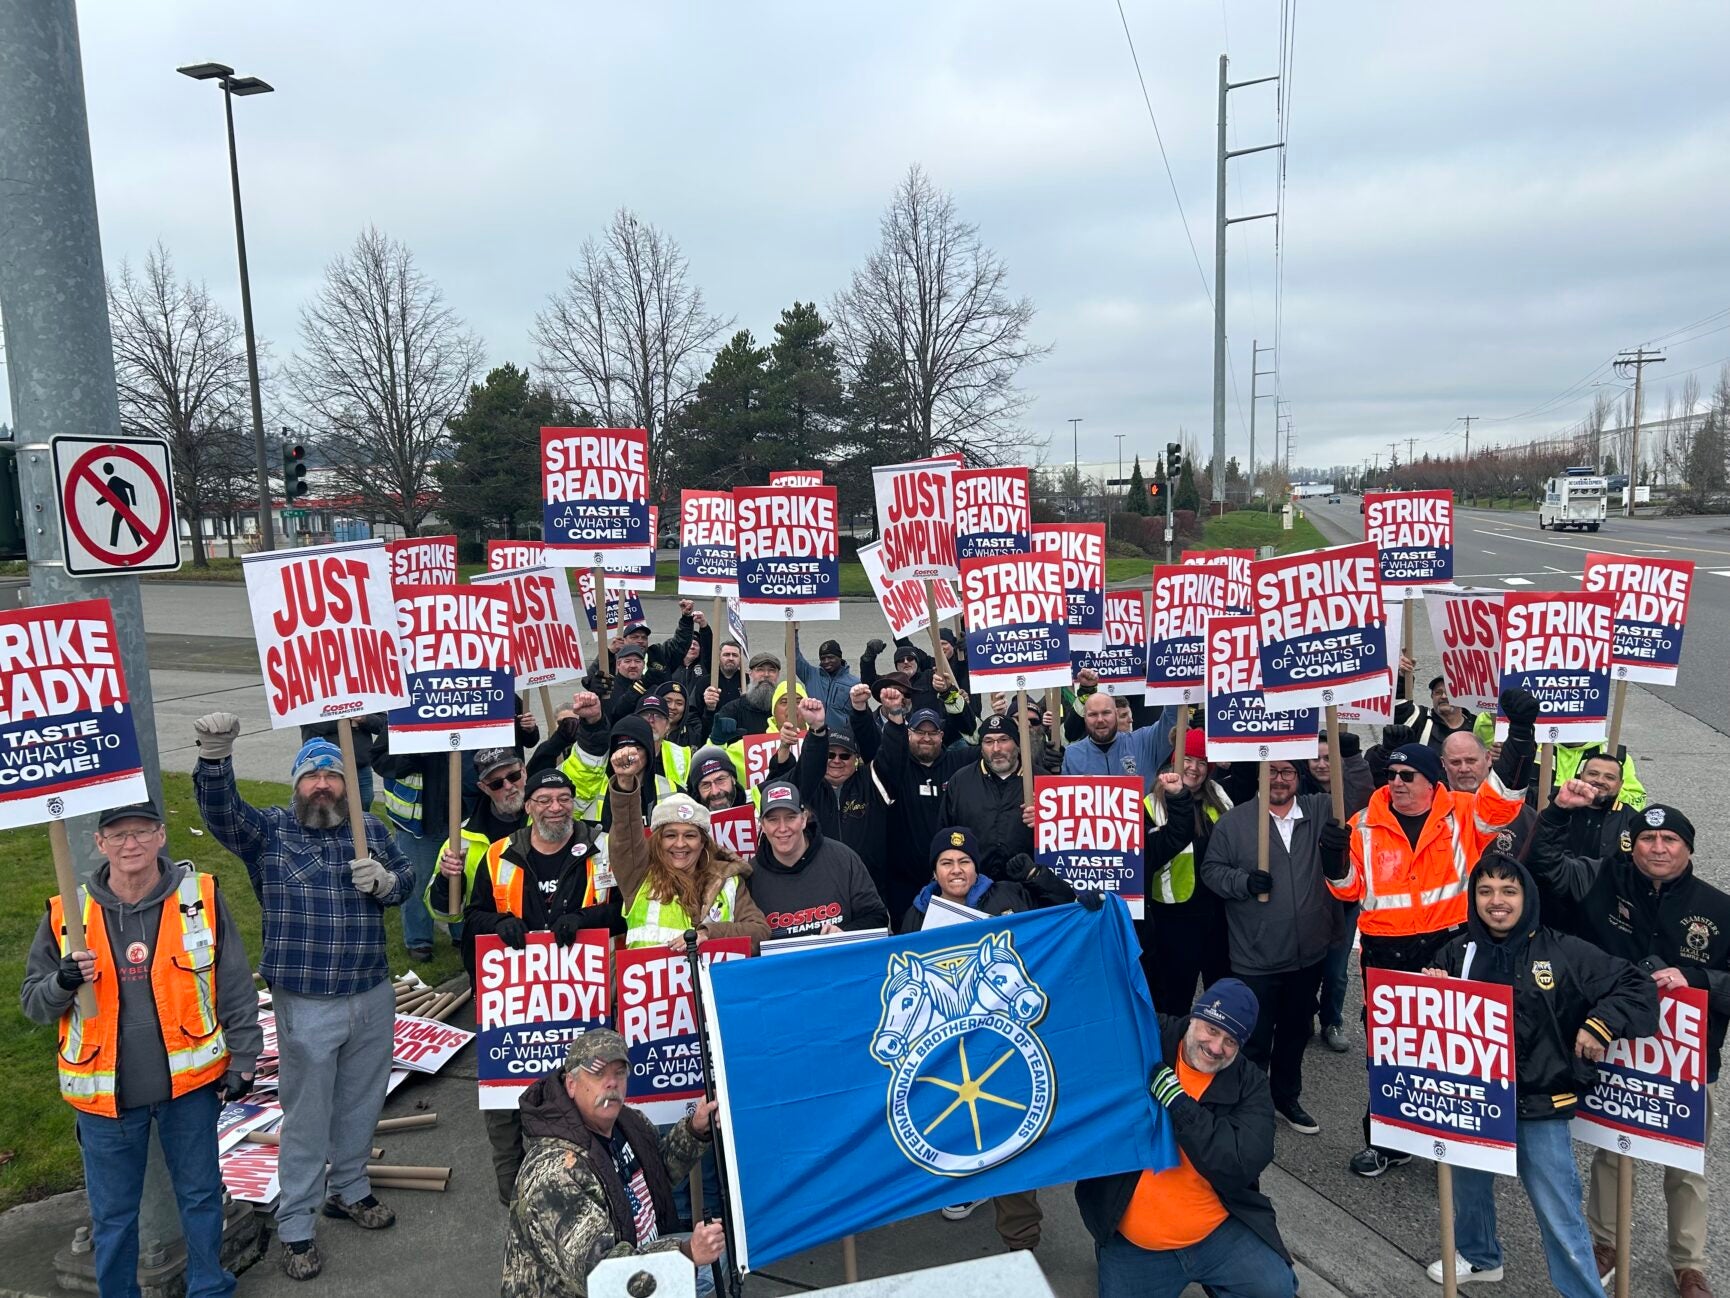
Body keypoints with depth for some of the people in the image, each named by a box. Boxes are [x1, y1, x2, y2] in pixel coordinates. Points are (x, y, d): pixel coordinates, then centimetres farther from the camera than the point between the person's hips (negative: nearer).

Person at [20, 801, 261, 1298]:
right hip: (105, 1091, 1)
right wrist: (63, 983, -19)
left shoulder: (201, 897, -8)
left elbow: (236, 987, -3)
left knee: (200, 1194, 17)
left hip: (190, 1081, 0)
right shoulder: (67, 915, -5)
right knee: (112, 1213, 16)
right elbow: (32, 1002, 3)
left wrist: (242, 1059, -3)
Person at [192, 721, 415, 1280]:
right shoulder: (269, 831, -4)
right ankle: (295, 1227, 22)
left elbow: (407, 878, 15)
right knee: (306, 1117, 7)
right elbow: (220, 811, -22)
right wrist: (214, 757, -39)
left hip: (373, 998, 4)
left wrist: (386, 880, -9)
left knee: (361, 1104, 19)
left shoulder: (371, 830, 5)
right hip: (306, 1006, -4)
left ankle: (349, 1189, 40)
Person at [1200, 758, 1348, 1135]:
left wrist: (1340, 844, -21)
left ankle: (1287, 1097, 41)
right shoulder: (1234, 821, -5)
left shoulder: (1321, 811, 0)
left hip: (1309, 953, 3)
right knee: (1255, 1037, 5)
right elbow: (1211, 870, -2)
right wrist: (1244, 881, -20)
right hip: (1256, 959, -3)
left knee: (1296, 1030, 21)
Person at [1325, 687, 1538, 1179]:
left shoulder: (1463, 815, -3)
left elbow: (1503, 798, -19)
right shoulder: (1366, 825, 1)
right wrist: (1336, 860, -18)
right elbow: (1351, 887, 4)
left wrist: (1520, 733, -28)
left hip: (1449, 948, -2)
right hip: (1385, 953, 2)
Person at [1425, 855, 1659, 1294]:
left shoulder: (1564, 952, -9)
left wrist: (1601, 1024, -14)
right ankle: (1477, 1256, 49)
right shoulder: (1457, 953, 0)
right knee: (1469, 1183, 24)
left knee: (1559, 1214, 3)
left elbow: (1636, 988, -3)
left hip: (1540, 1107, -4)